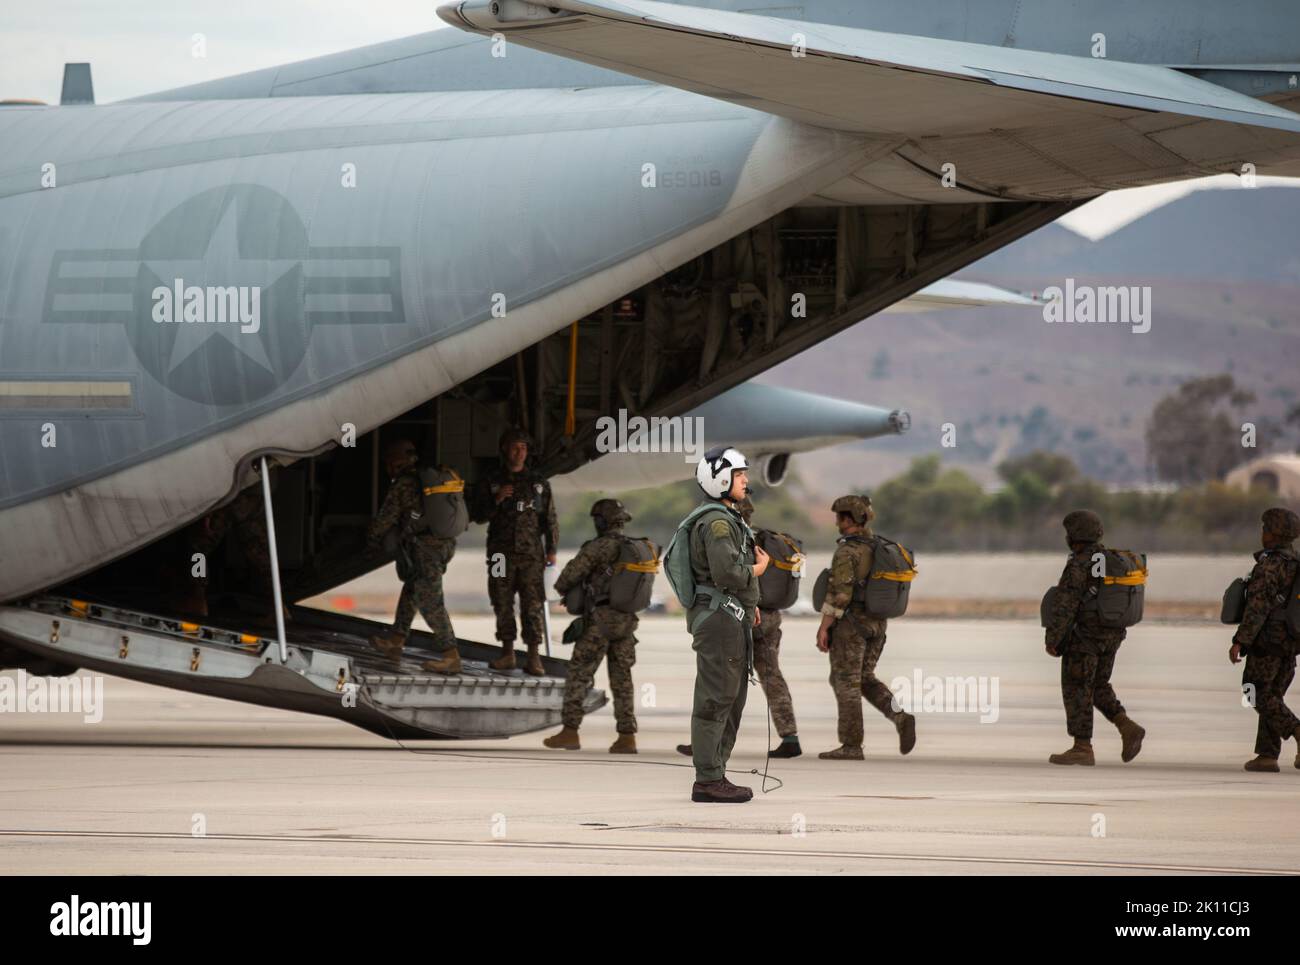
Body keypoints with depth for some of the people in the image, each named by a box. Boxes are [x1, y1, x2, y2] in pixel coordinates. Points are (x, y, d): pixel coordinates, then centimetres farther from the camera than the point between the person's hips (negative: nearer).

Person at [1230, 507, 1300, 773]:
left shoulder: (1269, 564, -14)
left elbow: (1258, 607, -20)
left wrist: (1240, 641, -19)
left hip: (1267, 639, -8)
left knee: (1260, 695, -1)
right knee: (1272, 696, 12)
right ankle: (1267, 756, 6)